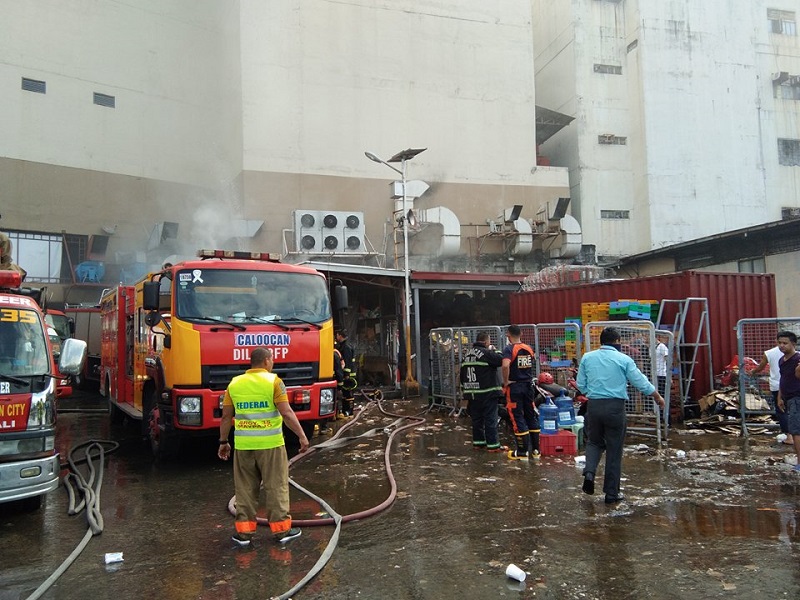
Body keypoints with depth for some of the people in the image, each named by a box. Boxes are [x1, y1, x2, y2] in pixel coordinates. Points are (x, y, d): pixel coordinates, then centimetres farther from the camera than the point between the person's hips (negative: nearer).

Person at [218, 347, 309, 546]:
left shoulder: (235, 383, 5)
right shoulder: (273, 381, -8)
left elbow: (226, 416, 8)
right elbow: (286, 413, -13)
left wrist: (223, 442, 18)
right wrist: (302, 436, -7)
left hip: (243, 445, 4)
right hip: (270, 444, -4)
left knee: (245, 488, 14)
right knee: (276, 486, 8)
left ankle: (244, 531, 18)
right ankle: (281, 528, 15)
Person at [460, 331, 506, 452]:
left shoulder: (467, 354, 13)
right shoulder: (486, 353, -13)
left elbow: (463, 374, 17)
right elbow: (501, 360, -16)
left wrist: (465, 390, 23)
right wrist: (494, 350, 0)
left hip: (472, 393, 7)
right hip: (487, 393, -7)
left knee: (476, 419, 14)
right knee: (490, 419, -3)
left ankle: (478, 442, 20)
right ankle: (493, 445, -1)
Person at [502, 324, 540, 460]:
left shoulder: (509, 349, -13)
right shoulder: (529, 349, 7)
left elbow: (505, 365, -29)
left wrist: (506, 381, -17)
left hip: (514, 387, -6)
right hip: (528, 385, 6)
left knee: (517, 418, 1)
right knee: (531, 416, 13)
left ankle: (522, 452, 5)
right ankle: (535, 450, 19)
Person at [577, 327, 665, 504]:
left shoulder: (587, 357, 4)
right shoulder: (623, 359, -2)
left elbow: (580, 385, 6)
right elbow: (641, 382, 3)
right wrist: (658, 397, 19)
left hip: (594, 405, 2)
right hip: (615, 407, -2)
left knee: (594, 442, 22)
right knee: (614, 451, 7)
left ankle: (589, 473, -3)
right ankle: (611, 493, 15)